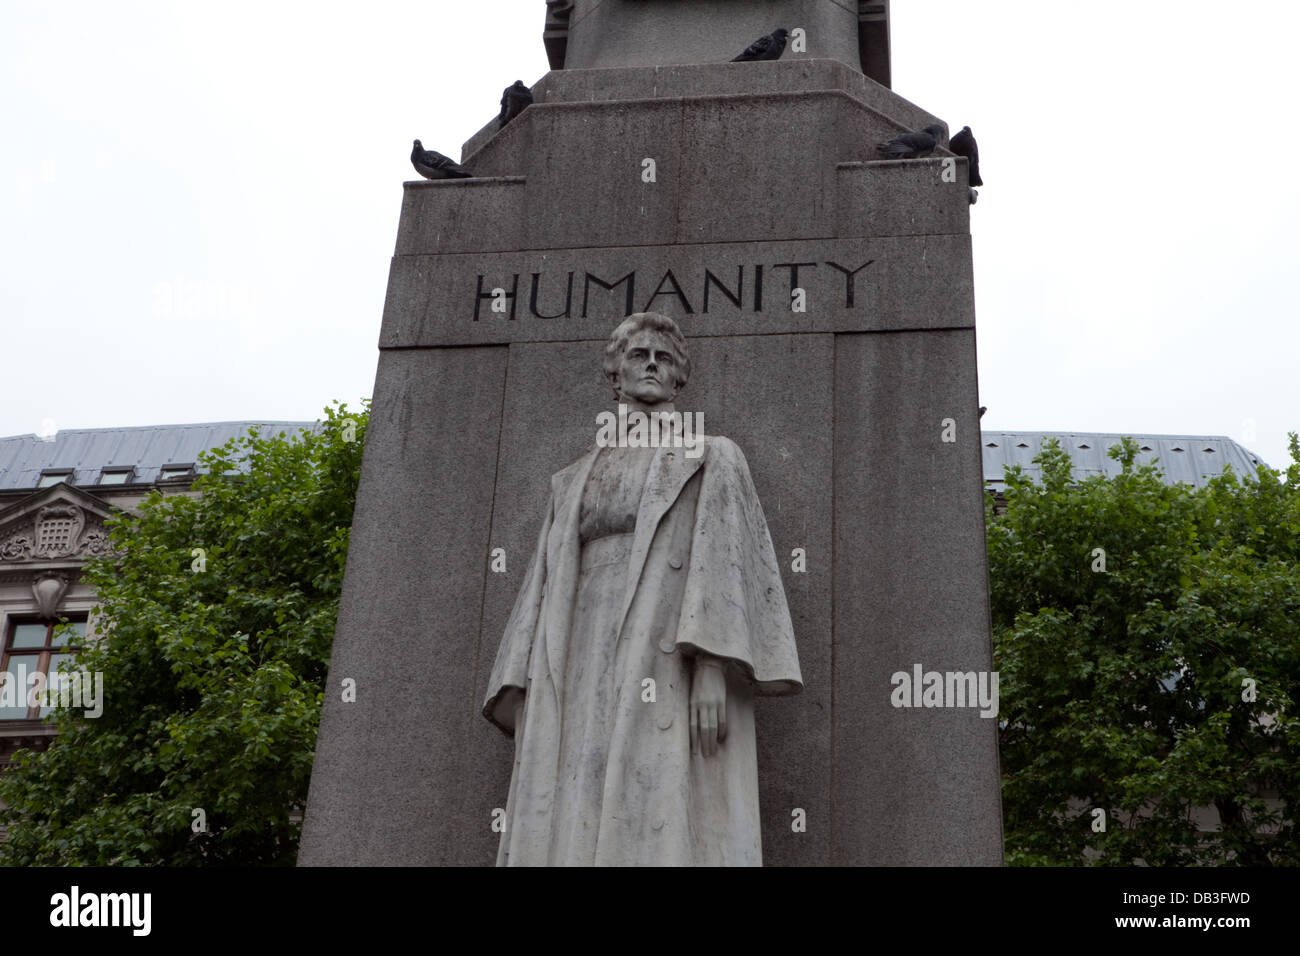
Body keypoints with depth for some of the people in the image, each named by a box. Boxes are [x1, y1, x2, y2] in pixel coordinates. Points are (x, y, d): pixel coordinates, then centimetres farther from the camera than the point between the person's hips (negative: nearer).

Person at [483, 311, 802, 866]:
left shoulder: (713, 459, 12)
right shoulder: (577, 481, 26)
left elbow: (724, 559, -3)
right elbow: (547, 589, 20)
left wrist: (713, 670, -18)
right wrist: (530, 704, 7)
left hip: (670, 675, -4)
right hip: (587, 681, 5)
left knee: (664, 838, -17)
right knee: (569, 840, -7)